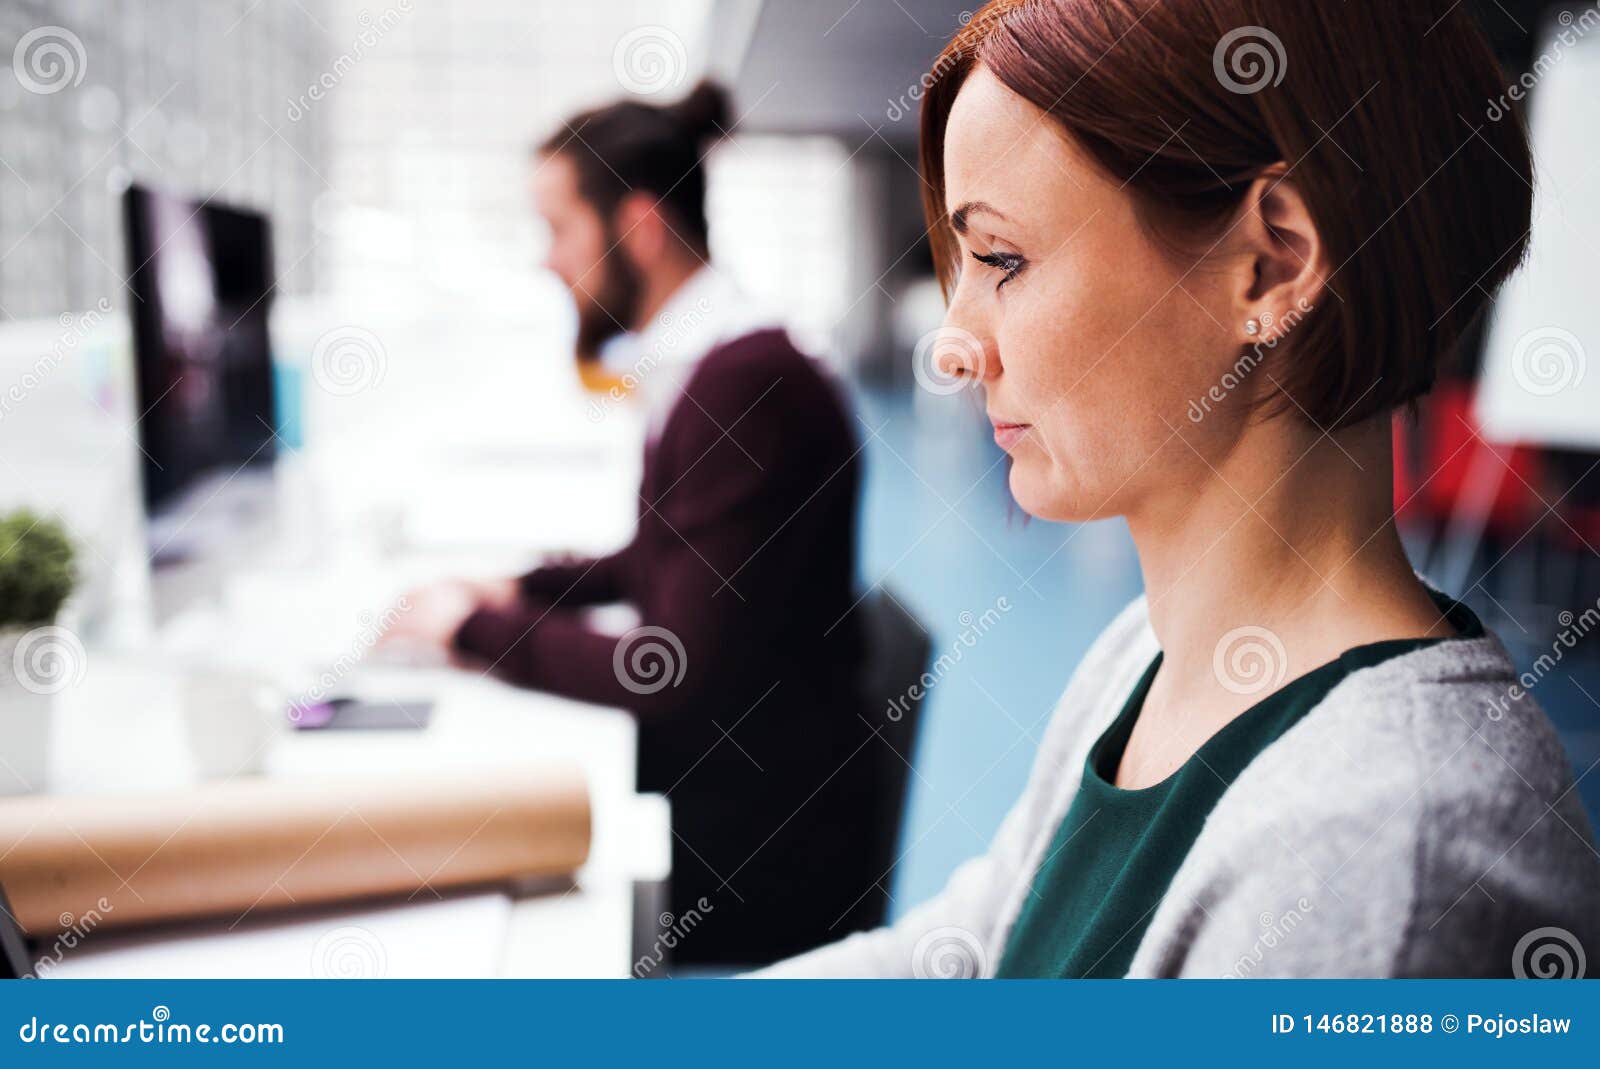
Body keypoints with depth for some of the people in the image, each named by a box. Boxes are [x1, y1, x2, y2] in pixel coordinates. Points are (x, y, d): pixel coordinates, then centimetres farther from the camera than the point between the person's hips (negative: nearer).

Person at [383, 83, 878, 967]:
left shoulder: (748, 385, -23)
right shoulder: (694, 364, 7)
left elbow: (684, 675, -22)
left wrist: (478, 628, -11)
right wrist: (520, 589, 9)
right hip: (691, 778, 8)